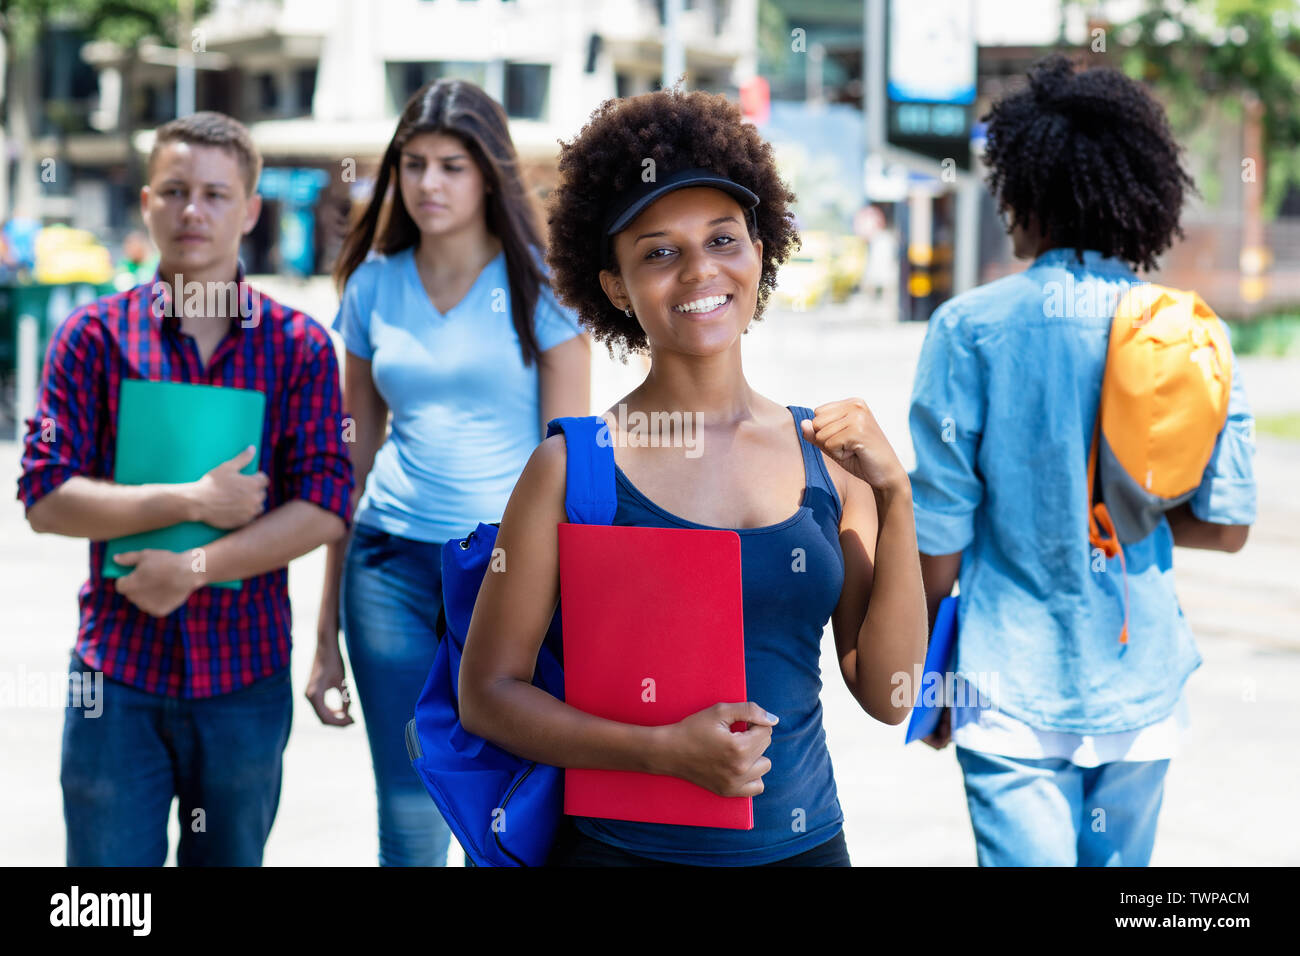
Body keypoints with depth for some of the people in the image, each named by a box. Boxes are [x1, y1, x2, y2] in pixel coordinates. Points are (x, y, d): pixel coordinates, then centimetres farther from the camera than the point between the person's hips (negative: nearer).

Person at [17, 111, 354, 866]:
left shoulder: (300, 346, 1)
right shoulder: (94, 336, 1)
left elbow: (326, 506, -6)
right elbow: (45, 497, -6)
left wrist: (195, 569, -15)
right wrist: (191, 502, -15)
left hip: (246, 675, 1)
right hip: (117, 667, -1)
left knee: (230, 857, 12)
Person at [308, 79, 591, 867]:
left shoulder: (537, 284, -2)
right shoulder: (374, 285, 9)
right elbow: (354, 459, 13)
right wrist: (328, 632, 12)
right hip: (393, 564, 3)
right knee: (408, 823, 5)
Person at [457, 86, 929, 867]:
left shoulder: (827, 452, 0)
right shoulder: (573, 468, -8)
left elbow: (888, 696, -1)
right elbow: (487, 693, -7)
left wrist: (895, 500, -10)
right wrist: (662, 750, -19)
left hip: (805, 842, 3)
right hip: (624, 846, -2)